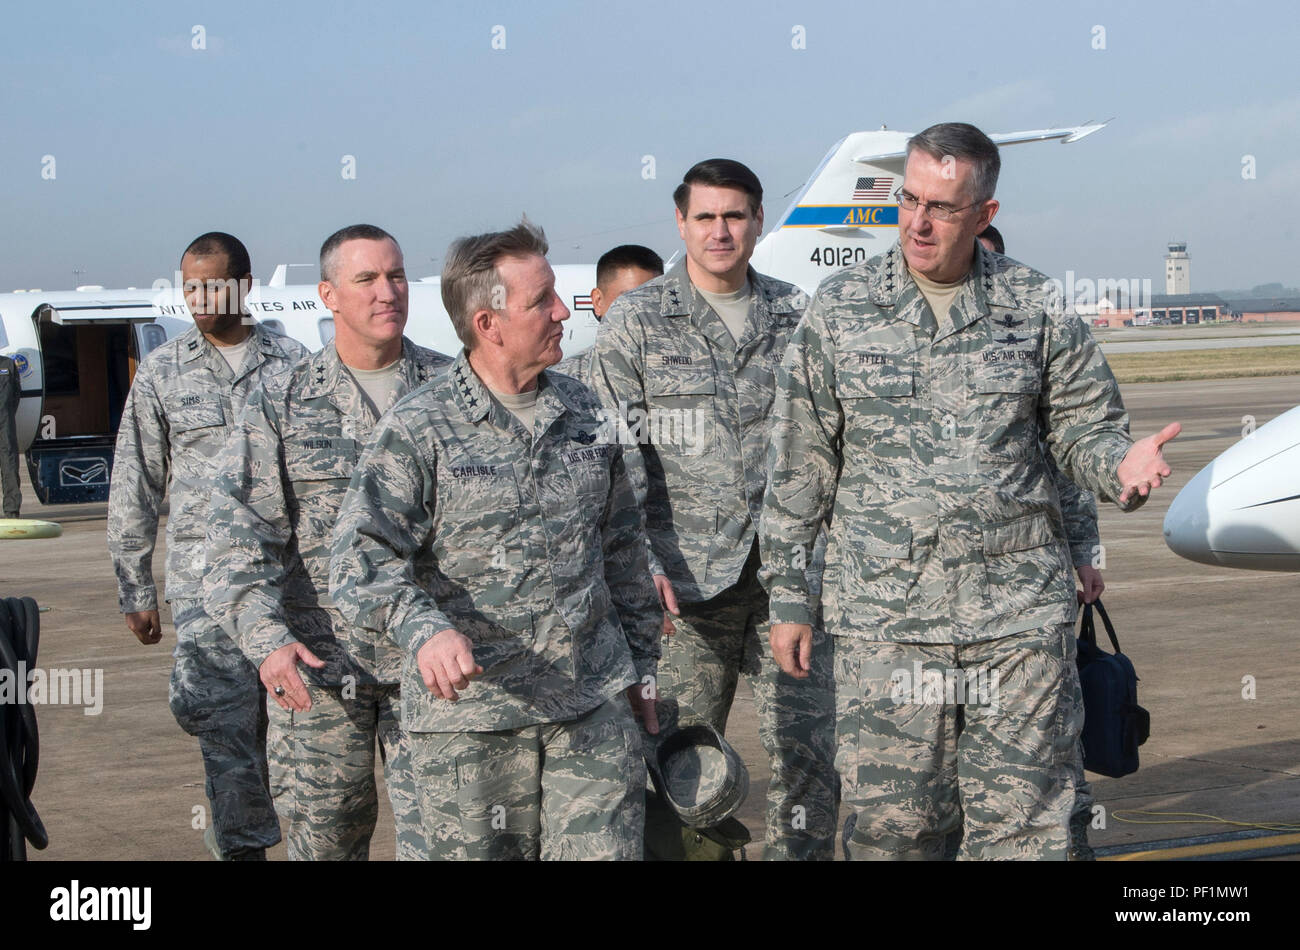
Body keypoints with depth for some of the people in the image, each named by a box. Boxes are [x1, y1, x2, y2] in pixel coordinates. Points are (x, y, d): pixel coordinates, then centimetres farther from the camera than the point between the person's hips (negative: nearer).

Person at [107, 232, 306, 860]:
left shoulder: (291, 363, 8)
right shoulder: (162, 372, 7)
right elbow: (134, 489, 10)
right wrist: (135, 590, 7)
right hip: (205, 574, 0)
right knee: (224, 720, -8)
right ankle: (243, 848, 2)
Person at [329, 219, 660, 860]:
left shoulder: (586, 414, 10)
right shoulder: (419, 429, -7)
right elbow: (361, 558, -17)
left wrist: (641, 663, 21)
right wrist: (424, 630, -35)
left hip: (594, 704, 4)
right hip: (468, 717, -3)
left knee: (605, 850, -3)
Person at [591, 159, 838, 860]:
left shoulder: (797, 316, 11)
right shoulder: (635, 321, 2)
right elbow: (616, 456, -3)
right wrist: (638, 562, -14)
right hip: (689, 576, -2)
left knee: (810, 753, 1)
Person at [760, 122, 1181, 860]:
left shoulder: (1037, 309, 4)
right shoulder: (840, 309, 4)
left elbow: (1085, 427, 11)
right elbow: (801, 464, 7)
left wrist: (1121, 467, -13)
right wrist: (788, 593, 6)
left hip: (1021, 613, 0)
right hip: (883, 617, 0)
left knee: (1025, 824, 2)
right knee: (889, 822, 3)